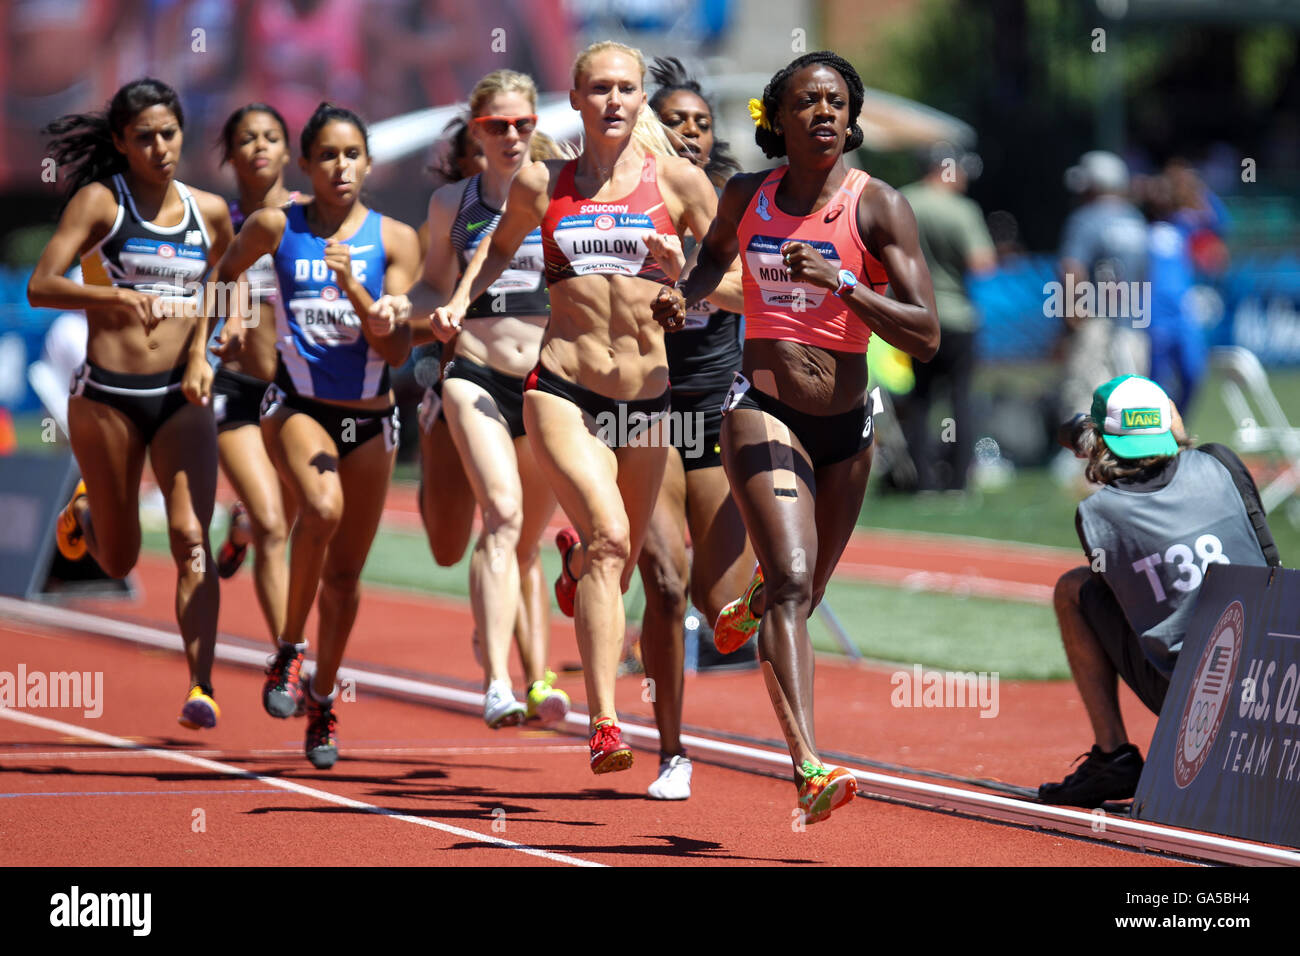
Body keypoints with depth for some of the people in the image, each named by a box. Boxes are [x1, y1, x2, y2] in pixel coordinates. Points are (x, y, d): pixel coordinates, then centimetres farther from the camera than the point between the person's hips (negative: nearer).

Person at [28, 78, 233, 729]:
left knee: (191, 540, -15)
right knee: (119, 560, 11)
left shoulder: (209, 212, 6)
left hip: (182, 398, 2)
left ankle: (201, 687, -20)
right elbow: (40, 287, -12)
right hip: (107, 397, -2)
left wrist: (200, 353, 3)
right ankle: (84, 512, 46)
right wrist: (117, 296, -28)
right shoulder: (100, 202, -4)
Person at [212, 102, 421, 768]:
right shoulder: (274, 228, -2)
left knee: (345, 573, 8)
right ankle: (289, 651, -14)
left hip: (370, 419, 2)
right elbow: (225, 272, 21)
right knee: (322, 508, -32)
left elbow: (396, 350, -8)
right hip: (297, 406, -2)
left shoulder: (394, 239, -2)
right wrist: (230, 325, 10)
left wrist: (353, 286, -19)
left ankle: (322, 700, 28)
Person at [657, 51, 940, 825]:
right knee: (792, 582, -22)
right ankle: (810, 769, -33)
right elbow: (717, 252, 26)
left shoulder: (878, 207, -8)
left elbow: (926, 337, -15)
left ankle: (749, 608, 61)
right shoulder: (748, 196, 1)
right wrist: (685, 298, 5)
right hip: (764, 411, -1)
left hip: (845, 424, 1)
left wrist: (842, 282, -26)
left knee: (802, 592, 21)